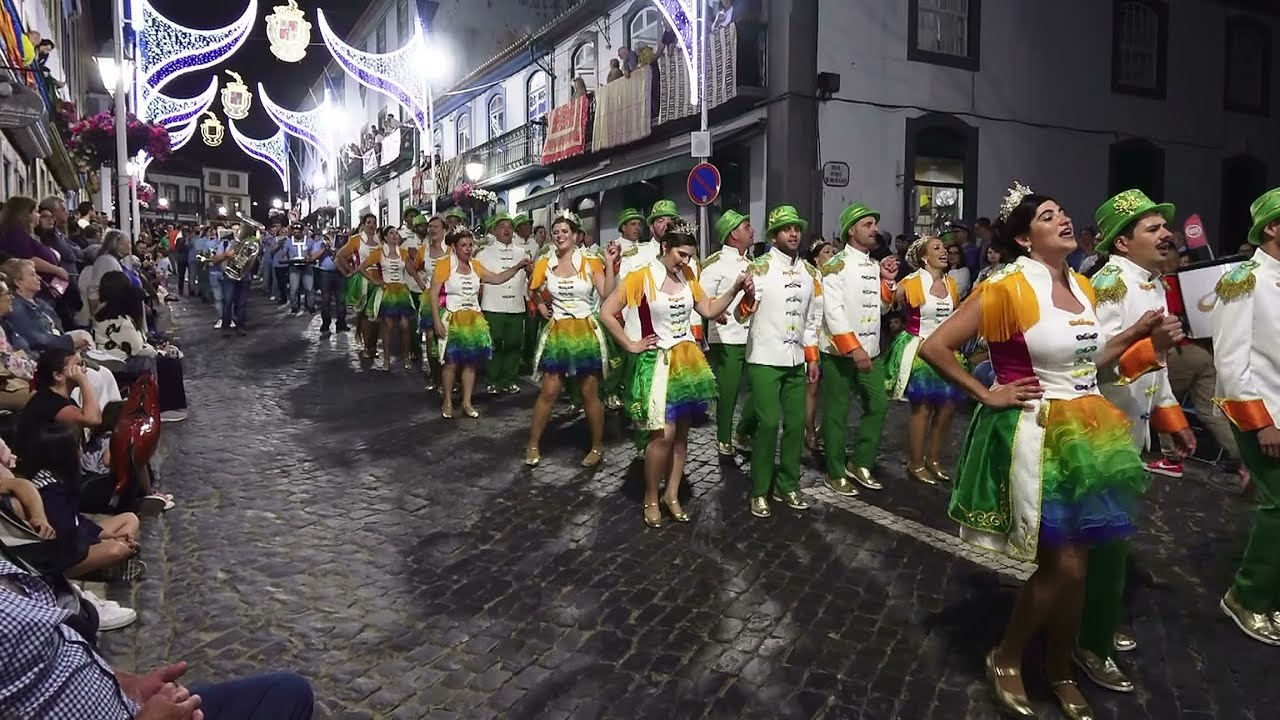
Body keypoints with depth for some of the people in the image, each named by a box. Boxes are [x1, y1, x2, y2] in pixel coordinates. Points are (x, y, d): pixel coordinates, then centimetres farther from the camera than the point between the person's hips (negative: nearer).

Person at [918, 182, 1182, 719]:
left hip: (1086, 435, 7)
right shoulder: (1007, 287, -14)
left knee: (1076, 564, 12)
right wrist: (986, 395, -13)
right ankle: (1006, 658, 19)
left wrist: (1137, 336, 5)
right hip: (1037, 438, -7)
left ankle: (1060, 672, 32)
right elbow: (934, 346, -17)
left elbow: (1081, 362, 17)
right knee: (1062, 565, -5)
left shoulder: (1082, 285, 10)